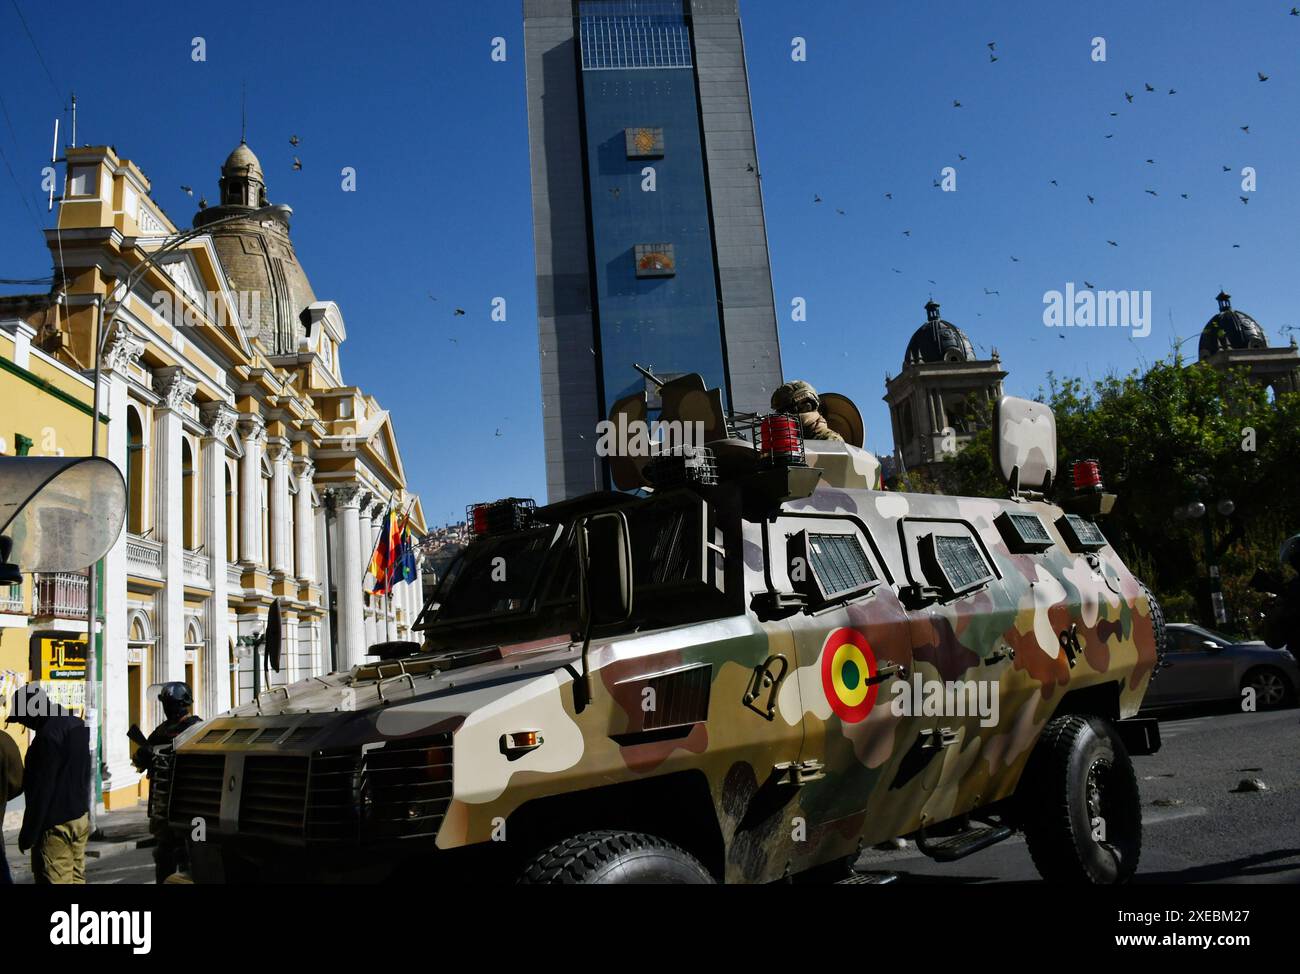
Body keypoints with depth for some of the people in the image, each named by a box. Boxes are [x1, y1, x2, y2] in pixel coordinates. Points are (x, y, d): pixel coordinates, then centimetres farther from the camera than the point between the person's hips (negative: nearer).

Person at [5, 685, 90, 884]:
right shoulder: (78, 725, 9)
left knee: (55, 879, -4)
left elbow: (41, 789, -19)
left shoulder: (49, 735, -19)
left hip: (55, 824, -9)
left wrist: (28, 833, -13)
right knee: (76, 877, 13)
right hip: (81, 817, 9)